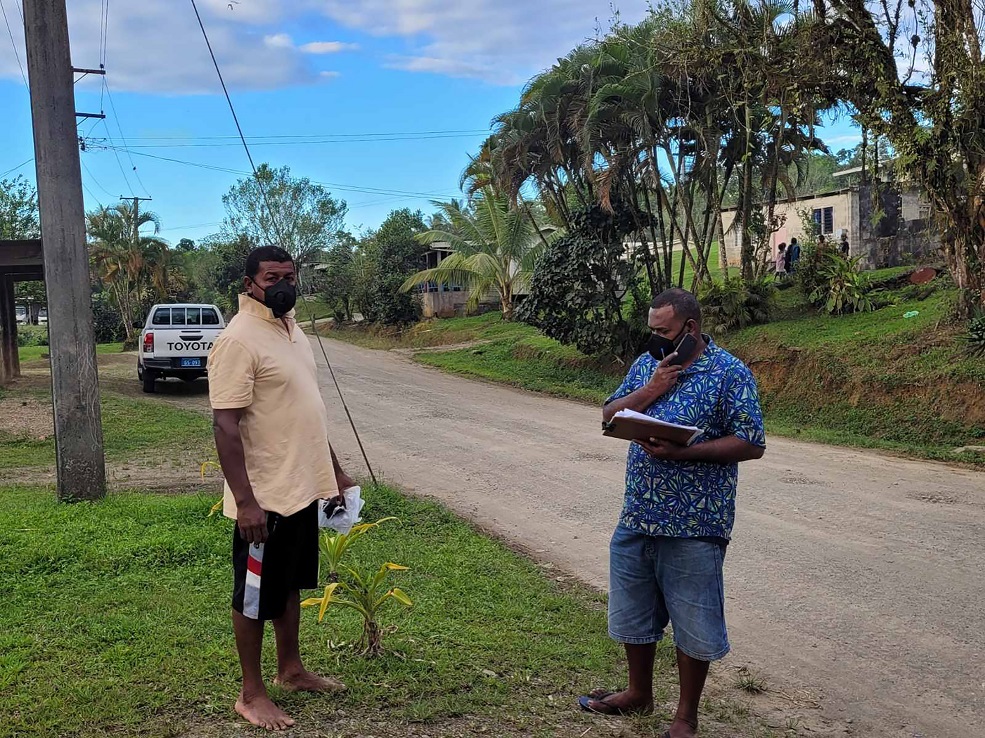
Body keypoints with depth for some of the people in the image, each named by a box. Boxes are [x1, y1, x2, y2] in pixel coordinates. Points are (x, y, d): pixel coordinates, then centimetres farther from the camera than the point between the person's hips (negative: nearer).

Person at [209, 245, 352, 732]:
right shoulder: (239, 340, -18)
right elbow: (226, 426, -22)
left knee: (291, 584, 20)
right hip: (265, 495, -9)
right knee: (256, 593, 5)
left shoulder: (291, 329, 10)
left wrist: (333, 470, 19)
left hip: (302, 487, 9)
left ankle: (291, 670, 36)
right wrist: (244, 500, -27)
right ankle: (251, 693, 18)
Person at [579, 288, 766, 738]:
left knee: (693, 624, 7)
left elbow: (752, 444, -15)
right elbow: (609, 416, 6)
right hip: (637, 517, 6)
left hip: (693, 526, -6)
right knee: (632, 613, 19)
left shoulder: (730, 373, -10)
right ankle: (639, 694, 41)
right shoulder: (647, 364, 8)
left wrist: (680, 452, -24)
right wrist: (651, 390, -11)